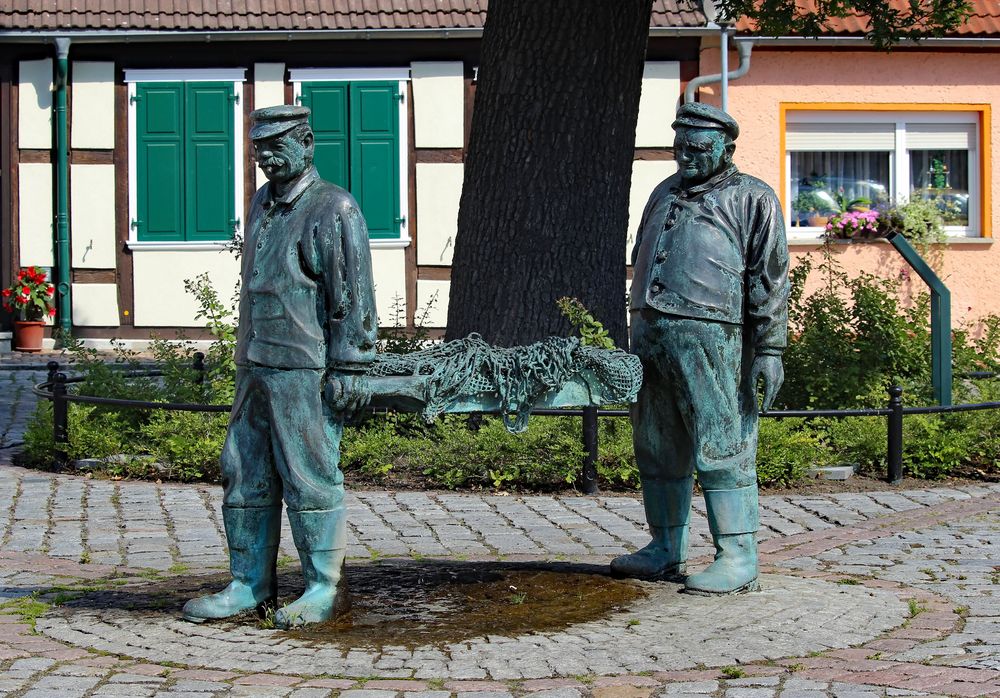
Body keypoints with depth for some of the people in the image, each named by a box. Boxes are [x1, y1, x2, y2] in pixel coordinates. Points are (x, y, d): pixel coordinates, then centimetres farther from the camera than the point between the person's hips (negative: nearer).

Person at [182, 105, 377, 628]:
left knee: (310, 480, -2)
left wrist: (348, 369, -15)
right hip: (255, 366, 8)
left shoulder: (333, 209, -8)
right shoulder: (262, 204, 17)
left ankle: (321, 589, 8)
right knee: (245, 477, 10)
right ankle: (250, 585, 18)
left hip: (305, 370, -8)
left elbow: (353, 296, -12)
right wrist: (246, 361, 20)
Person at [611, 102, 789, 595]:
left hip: (710, 337, -7)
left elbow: (769, 281, -3)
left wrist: (770, 349, -9)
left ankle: (737, 560, -4)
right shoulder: (664, 194, 23)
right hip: (651, 333, 7)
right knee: (658, 448, 10)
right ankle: (665, 552, 19)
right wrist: (637, 331, 22)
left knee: (721, 447, -8)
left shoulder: (751, 199, 3)